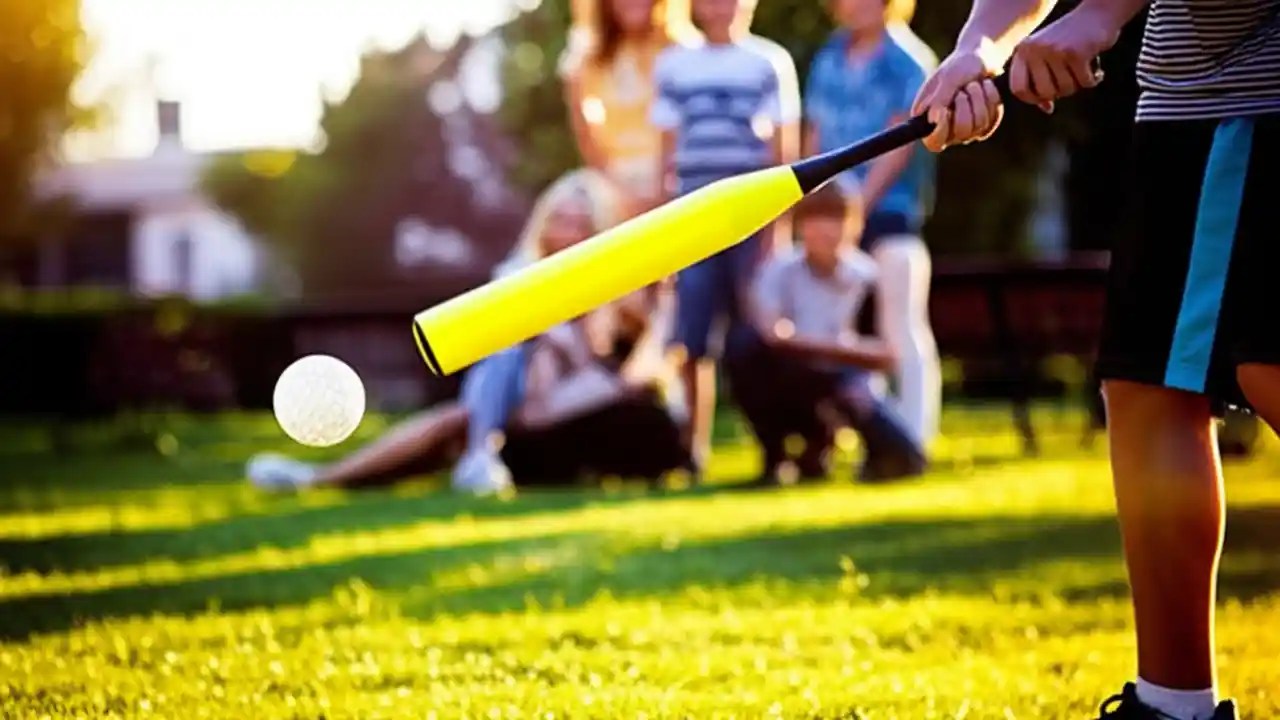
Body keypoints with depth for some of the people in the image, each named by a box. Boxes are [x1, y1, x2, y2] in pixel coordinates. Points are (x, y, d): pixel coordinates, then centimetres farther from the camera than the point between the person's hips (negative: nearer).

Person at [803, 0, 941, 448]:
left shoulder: (909, 60, -3)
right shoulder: (828, 61, 13)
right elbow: (816, 138, 15)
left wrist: (861, 200, -14)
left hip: (890, 206, -6)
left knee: (902, 323, -10)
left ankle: (913, 439, -11)